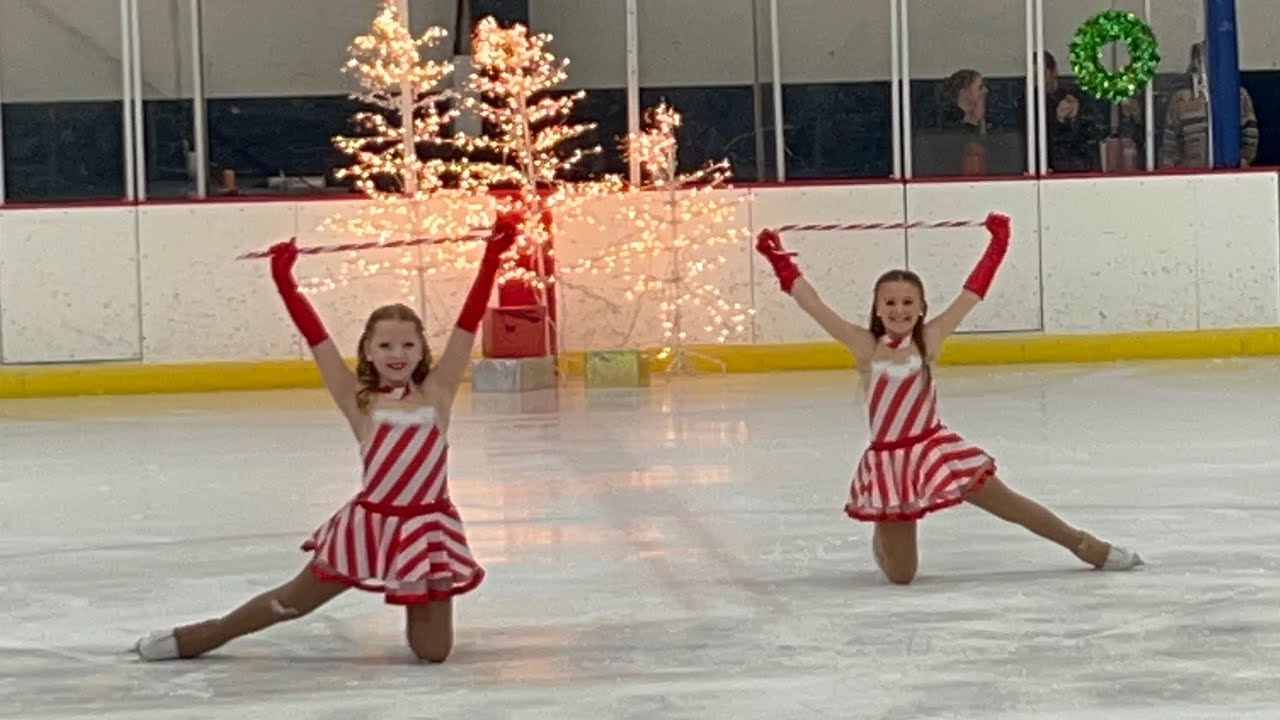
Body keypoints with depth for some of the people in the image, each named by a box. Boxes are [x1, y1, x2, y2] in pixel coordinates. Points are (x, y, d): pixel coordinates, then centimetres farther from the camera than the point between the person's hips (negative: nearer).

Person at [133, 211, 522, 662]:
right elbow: (315, 336, -6)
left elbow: (468, 322, -4)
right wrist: (284, 279, -10)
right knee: (293, 601, 13)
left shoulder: (436, 393, 0)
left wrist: (493, 253, -8)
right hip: (369, 522, 0)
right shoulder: (359, 402, -2)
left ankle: (416, 600, 37)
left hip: (427, 527, 0)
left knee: (432, 652, 3)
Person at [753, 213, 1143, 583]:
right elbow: (815, 306, -6)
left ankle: (1086, 545, 27)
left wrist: (996, 245, 1)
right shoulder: (865, 346, -5)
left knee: (1009, 505, 8)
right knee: (901, 576, 2)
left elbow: (972, 293, 0)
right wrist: (781, 264, -7)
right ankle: (882, 536, 37)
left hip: (935, 448, 1)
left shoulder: (928, 340, -2)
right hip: (889, 461, -1)